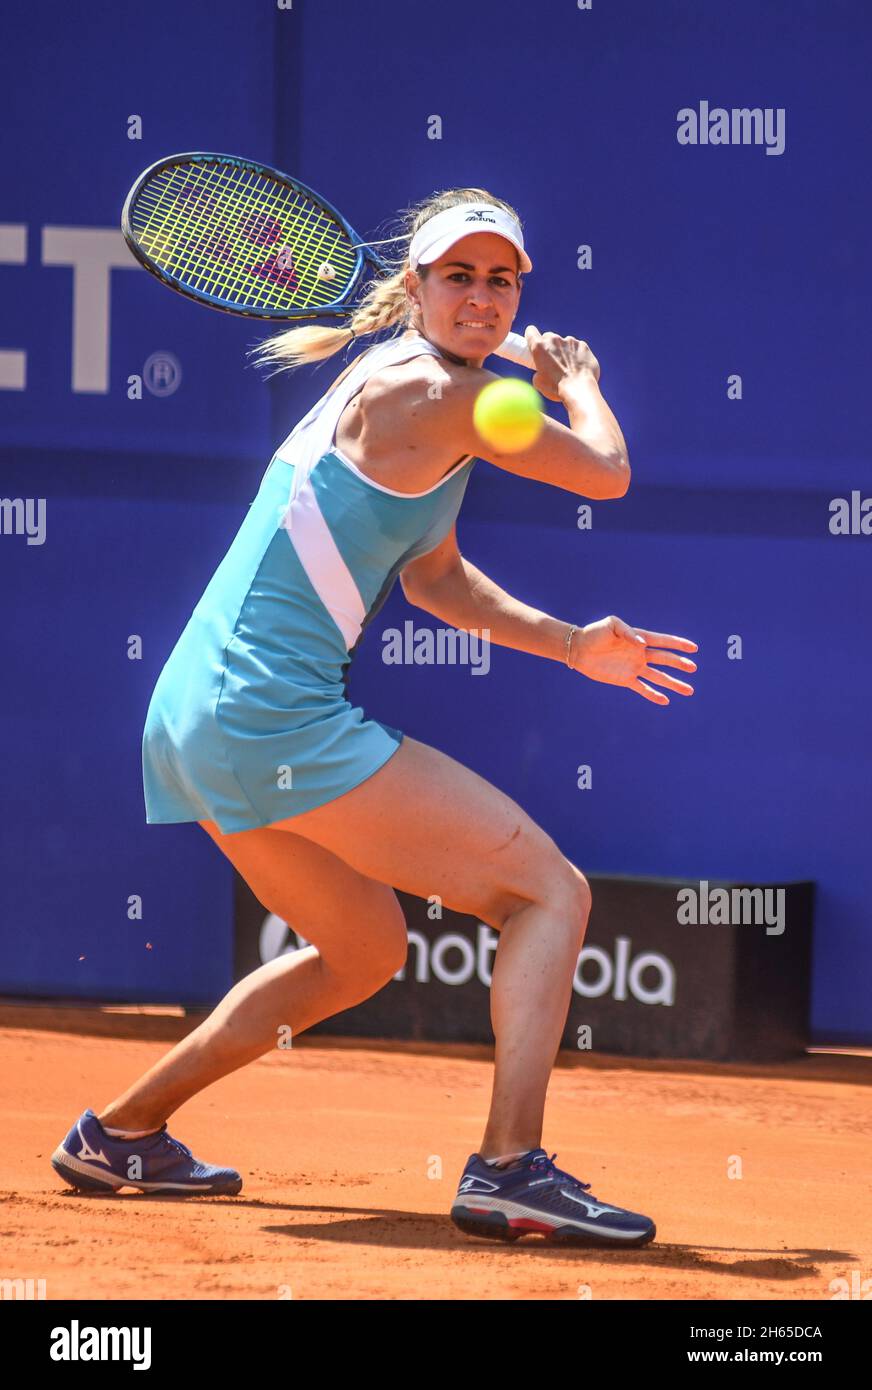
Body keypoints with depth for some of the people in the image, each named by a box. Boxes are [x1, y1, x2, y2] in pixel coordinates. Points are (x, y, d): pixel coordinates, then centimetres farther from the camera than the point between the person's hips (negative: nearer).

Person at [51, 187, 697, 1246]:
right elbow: (607, 474, -5)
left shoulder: (398, 382, 18)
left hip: (199, 714, 10)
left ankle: (121, 1133, 34)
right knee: (550, 892, -8)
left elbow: (434, 577, 27)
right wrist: (577, 384, 15)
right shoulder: (430, 392, -13)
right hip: (277, 718, -10)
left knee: (365, 949, 30)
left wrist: (572, 644, 17)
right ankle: (510, 1167, -21)